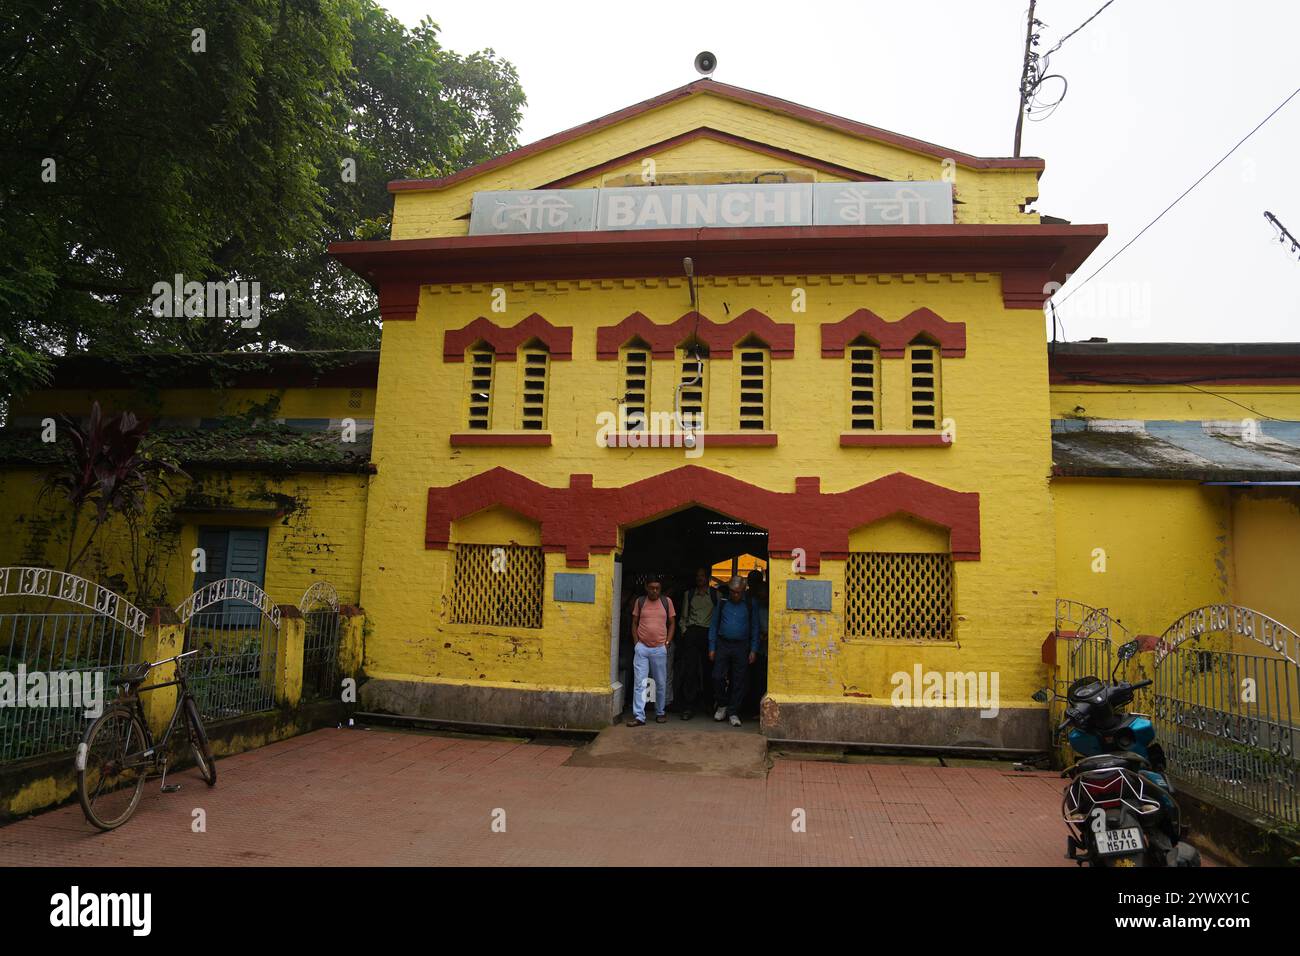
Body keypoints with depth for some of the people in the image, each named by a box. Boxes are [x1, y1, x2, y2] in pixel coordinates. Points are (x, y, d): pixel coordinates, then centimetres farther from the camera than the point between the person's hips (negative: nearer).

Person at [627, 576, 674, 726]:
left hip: (660, 649, 0)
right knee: (639, 683, -4)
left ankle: (660, 713, 24)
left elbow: (671, 623, 8)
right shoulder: (640, 602, 3)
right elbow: (634, 623, 11)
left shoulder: (667, 602, 2)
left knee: (661, 683, 9)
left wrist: (667, 643, 1)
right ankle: (639, 716, -2)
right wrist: (636, 642, 3)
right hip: (642, 648, 0)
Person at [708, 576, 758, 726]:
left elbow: (755, 629, 6)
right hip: (722, 645, 0)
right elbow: (713, 626, 9)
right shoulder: (722, 604, 6)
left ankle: (733, 713, 11)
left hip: (741, 647, 0)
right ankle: (722, 705, 17)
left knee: (738, 681, 1)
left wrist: (753, 650, -1)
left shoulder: (749, 606, 5)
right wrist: (712, 648, 3)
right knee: (718, 677, -6)